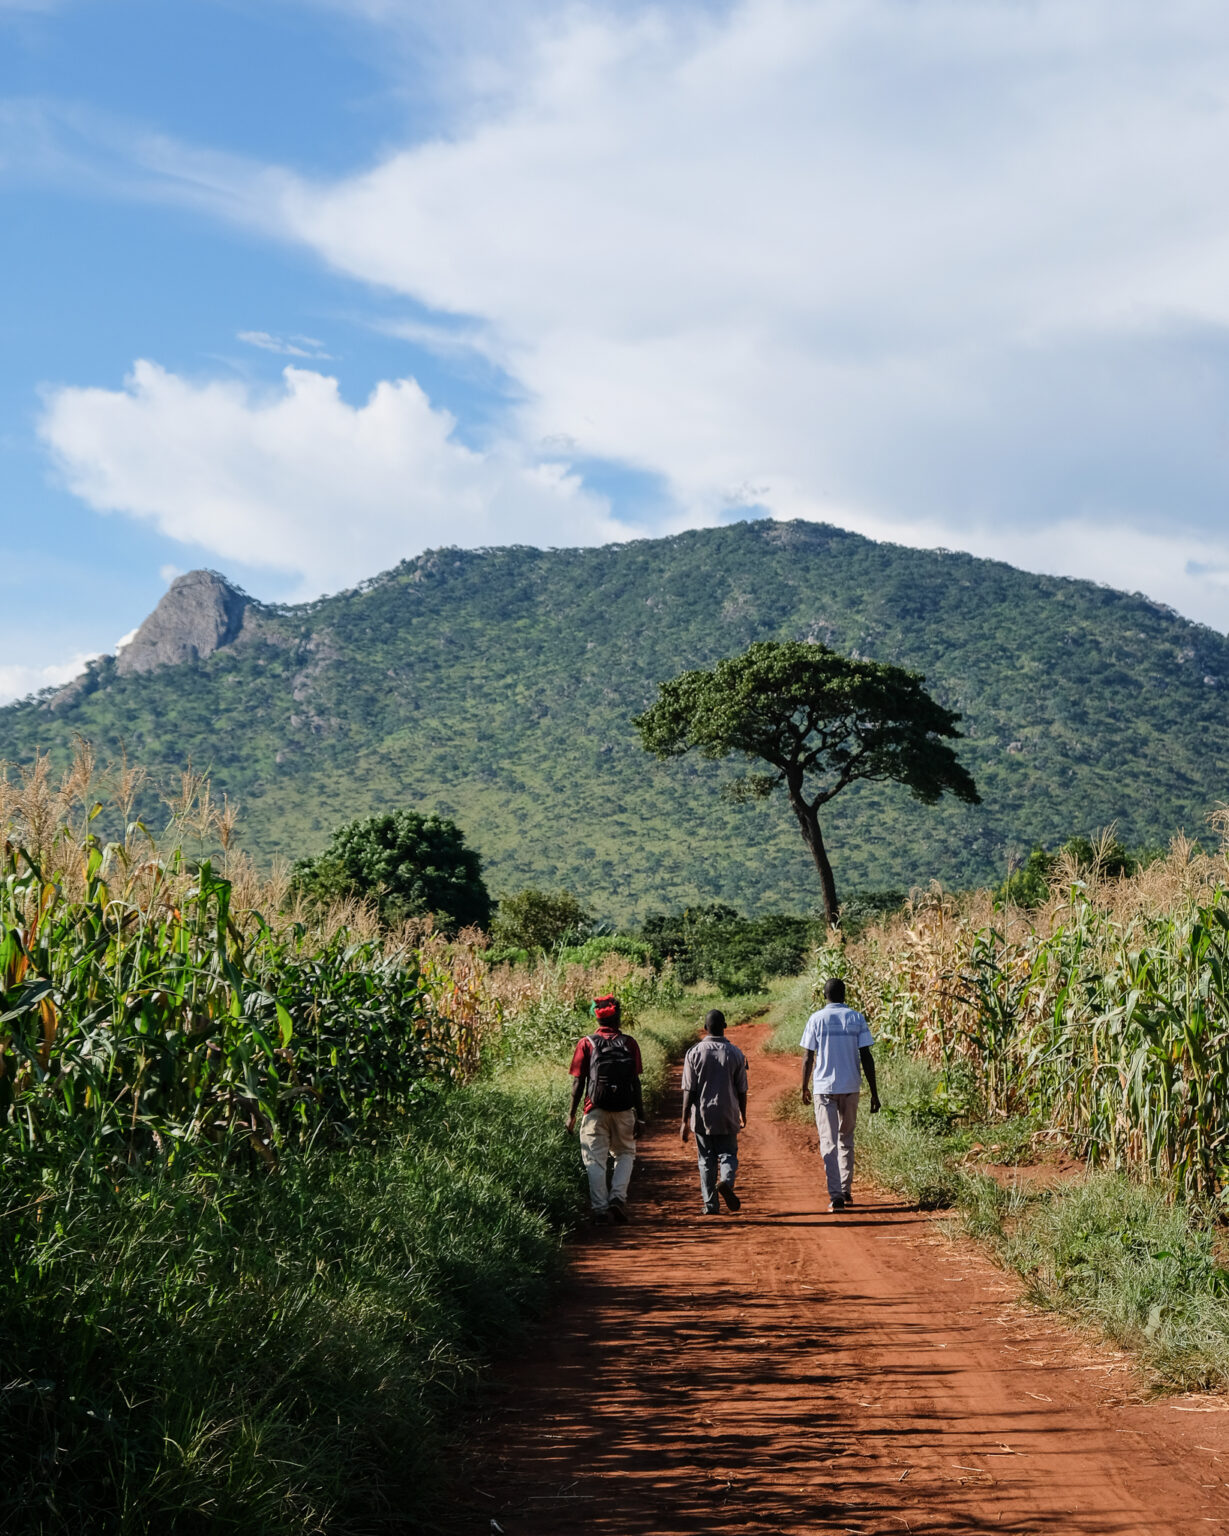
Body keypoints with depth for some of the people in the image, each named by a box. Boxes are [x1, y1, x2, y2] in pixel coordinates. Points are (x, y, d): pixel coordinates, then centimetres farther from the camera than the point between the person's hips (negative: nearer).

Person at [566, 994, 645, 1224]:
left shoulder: (586, 1043, 1)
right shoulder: (629, 1043, 2)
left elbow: (579, 1082, -2)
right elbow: (635, 1083, 0)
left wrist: (572, 1115, 5)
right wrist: (640, 1116, 4)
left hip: (595, 1110, -1)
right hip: (624, 1111, 1)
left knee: (595, 1160, 4)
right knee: (625, 1154, 18)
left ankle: (600, 1209, -1)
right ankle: (618, 1196, 0)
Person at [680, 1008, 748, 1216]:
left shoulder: (694, 1053, -5)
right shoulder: (736, 1053, -2)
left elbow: (689, 1090, -7)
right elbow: (741, 1090, 3)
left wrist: (685, 1121, -2)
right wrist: (743, 1114, 20)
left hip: (702, 1115, 0)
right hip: (728, 1116, 0)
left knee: (706, 1160, 8)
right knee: (728, 1153, 11)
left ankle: (711, 1205, 6)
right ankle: (726, 1181, -19)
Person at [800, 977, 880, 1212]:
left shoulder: (816, 1019, -3)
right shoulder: (856, 1019, 0)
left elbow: (808, 1058, -3)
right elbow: (866, 1057, -2)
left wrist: (805, 1087, 11)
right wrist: (874, 1093, 2)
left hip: (824, 1087, -2)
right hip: (851, 1087, 2)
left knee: (829, 1142, -1)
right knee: (846, 1139, 18)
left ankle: (836, 1195, -11)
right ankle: (846, 1191, 20)